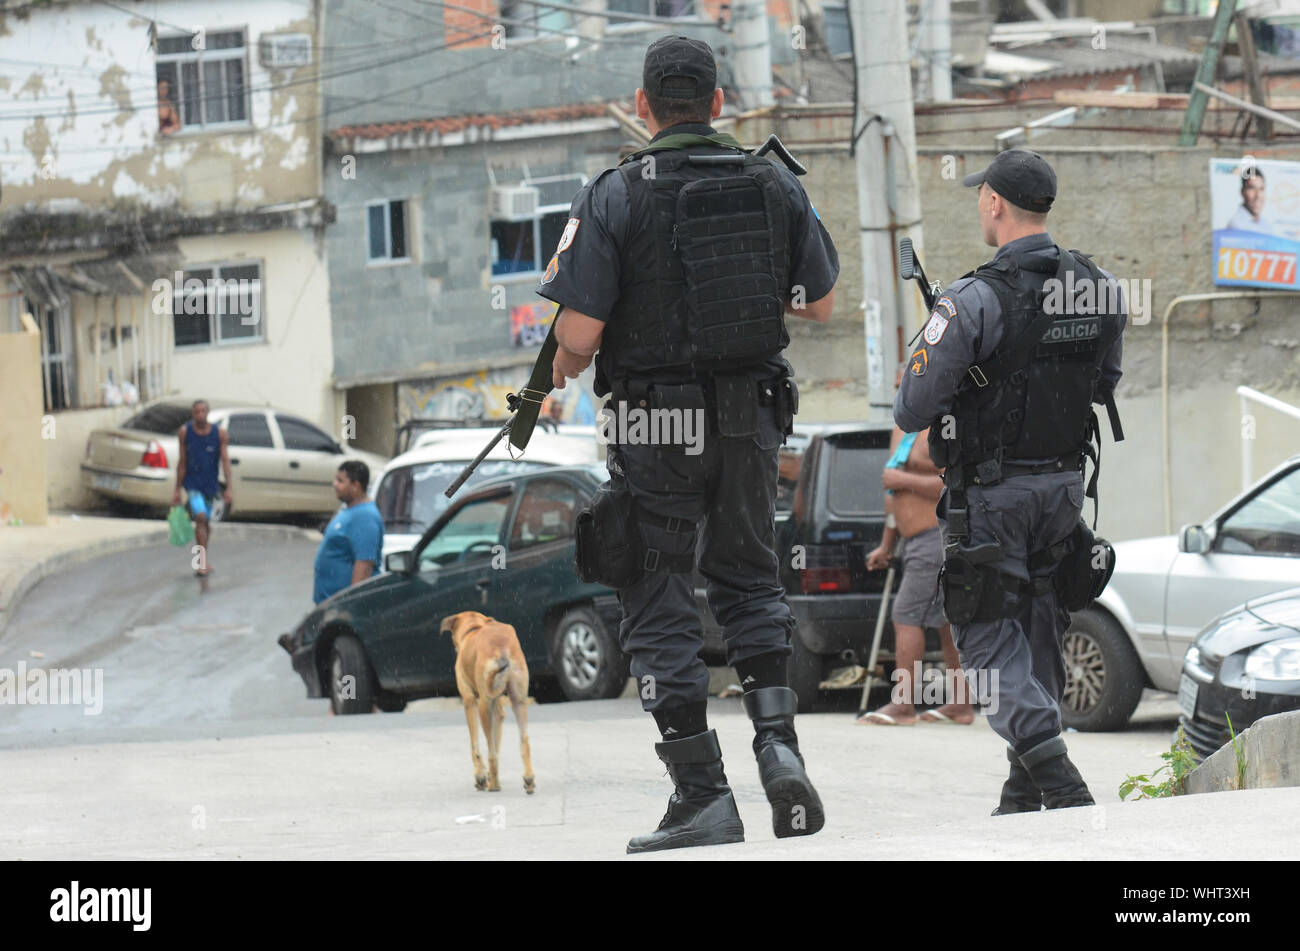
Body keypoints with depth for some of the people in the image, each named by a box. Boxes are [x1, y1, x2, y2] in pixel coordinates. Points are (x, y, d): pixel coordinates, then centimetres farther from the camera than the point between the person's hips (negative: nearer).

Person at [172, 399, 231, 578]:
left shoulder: (219, 433, -5)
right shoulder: (184, 432, -5)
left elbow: (225, 460, -5)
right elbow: (182, 462, 0)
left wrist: (228, 488, -12)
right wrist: (177, 490, 0)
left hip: (211, 485, 2)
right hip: (192, 483, -2)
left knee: (206, 523, 13)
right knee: (200, 518, -20)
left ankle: (202, 563, 31)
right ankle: (203, 563, -20)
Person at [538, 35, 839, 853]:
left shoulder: (616, 196, -13)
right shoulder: (776, 185, 0)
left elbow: (579, 333, -15)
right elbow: (822, 302, 10)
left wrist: (568, 367, 8)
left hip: (658, 429, -4)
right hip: (753, 418, 4)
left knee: (661, 607, 5)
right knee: (748, 579, 21)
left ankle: (702, 796, 0)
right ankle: (778, 744, 1)